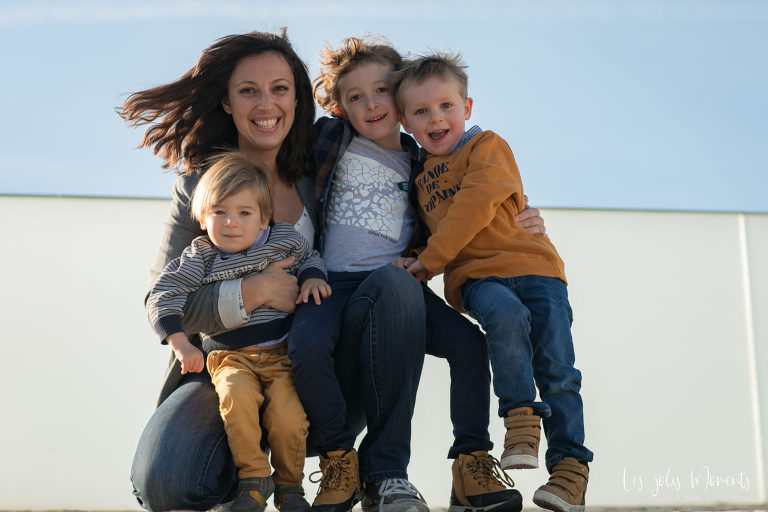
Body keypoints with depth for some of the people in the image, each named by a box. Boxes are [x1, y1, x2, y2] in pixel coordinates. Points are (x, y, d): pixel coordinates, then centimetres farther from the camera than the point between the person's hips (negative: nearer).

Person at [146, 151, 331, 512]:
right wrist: (181, 344, -17)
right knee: (237, 395, -33)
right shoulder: (200, 259, -2)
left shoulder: (283, 240, 4)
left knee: (287, 414, -23)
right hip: (231, 357, 0)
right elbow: (162, 297, -5)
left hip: (281, 353, 1)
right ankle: (254, 479, -15)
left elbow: (309, 257, 24)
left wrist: (312, 277, 1)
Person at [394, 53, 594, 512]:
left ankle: (569, 464, -2)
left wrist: (429, 260, -11)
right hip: (475, 276, 2)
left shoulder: (488, 147, 4)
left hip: (531, 263, -2)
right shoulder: (422, 176, 21)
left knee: (557, 369, -9)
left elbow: (475, 204, -11)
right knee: (505, 315, -33)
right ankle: (520, 415, -22)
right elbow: (431, 228, 34)